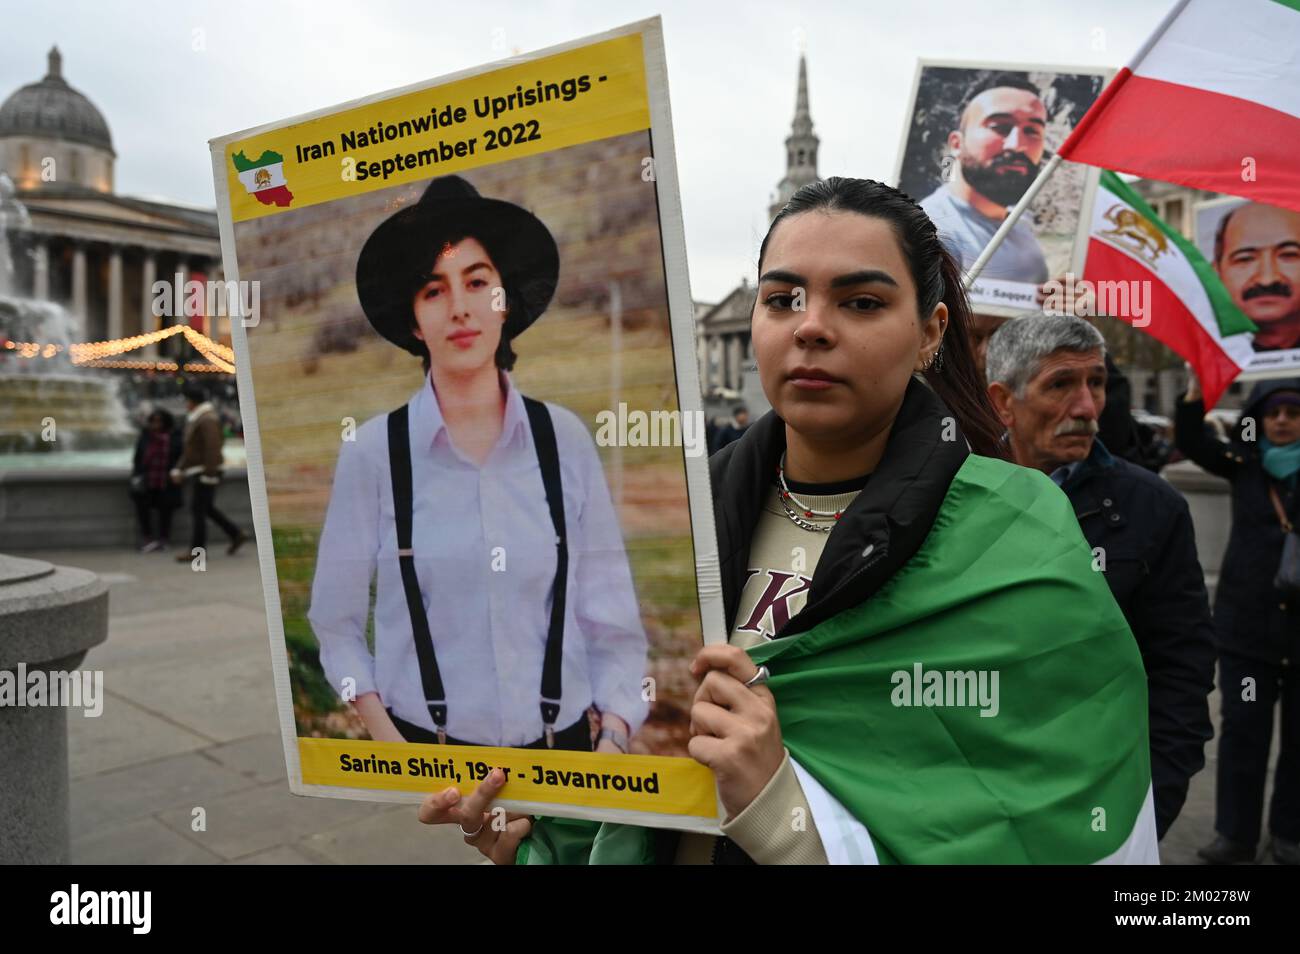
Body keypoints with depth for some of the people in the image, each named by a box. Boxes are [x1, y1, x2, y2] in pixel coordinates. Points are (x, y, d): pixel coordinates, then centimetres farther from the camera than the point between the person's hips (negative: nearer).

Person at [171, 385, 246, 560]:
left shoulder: (207, 419, -16)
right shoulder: (194, 419, 17)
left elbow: (213, 447, -23)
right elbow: (189, 449, 21)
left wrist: (209, 475, -25)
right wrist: (179, 469, 15)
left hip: (207, 472, -10)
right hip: (199, 471, 10)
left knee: (198, 509, -6)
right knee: (206, 508, 14)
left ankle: (197, 550, 0)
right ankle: (237, 535, 18)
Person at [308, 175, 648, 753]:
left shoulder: (565, 438, -6)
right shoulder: (373, 449, -9)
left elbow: (609, 612, -4)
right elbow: (336, 620, -3)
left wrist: (614, 736, -12)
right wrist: (384, 737, -12)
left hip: (562, 743, 1)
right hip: (422, 746, -1)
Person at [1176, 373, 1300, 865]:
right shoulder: (1244, 463, 2)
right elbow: (1192, 441, -6)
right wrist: (1197, 385, -20)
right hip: (1248, 621, 0)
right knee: (1243, 727, 5)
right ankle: (1235, 833, 15)